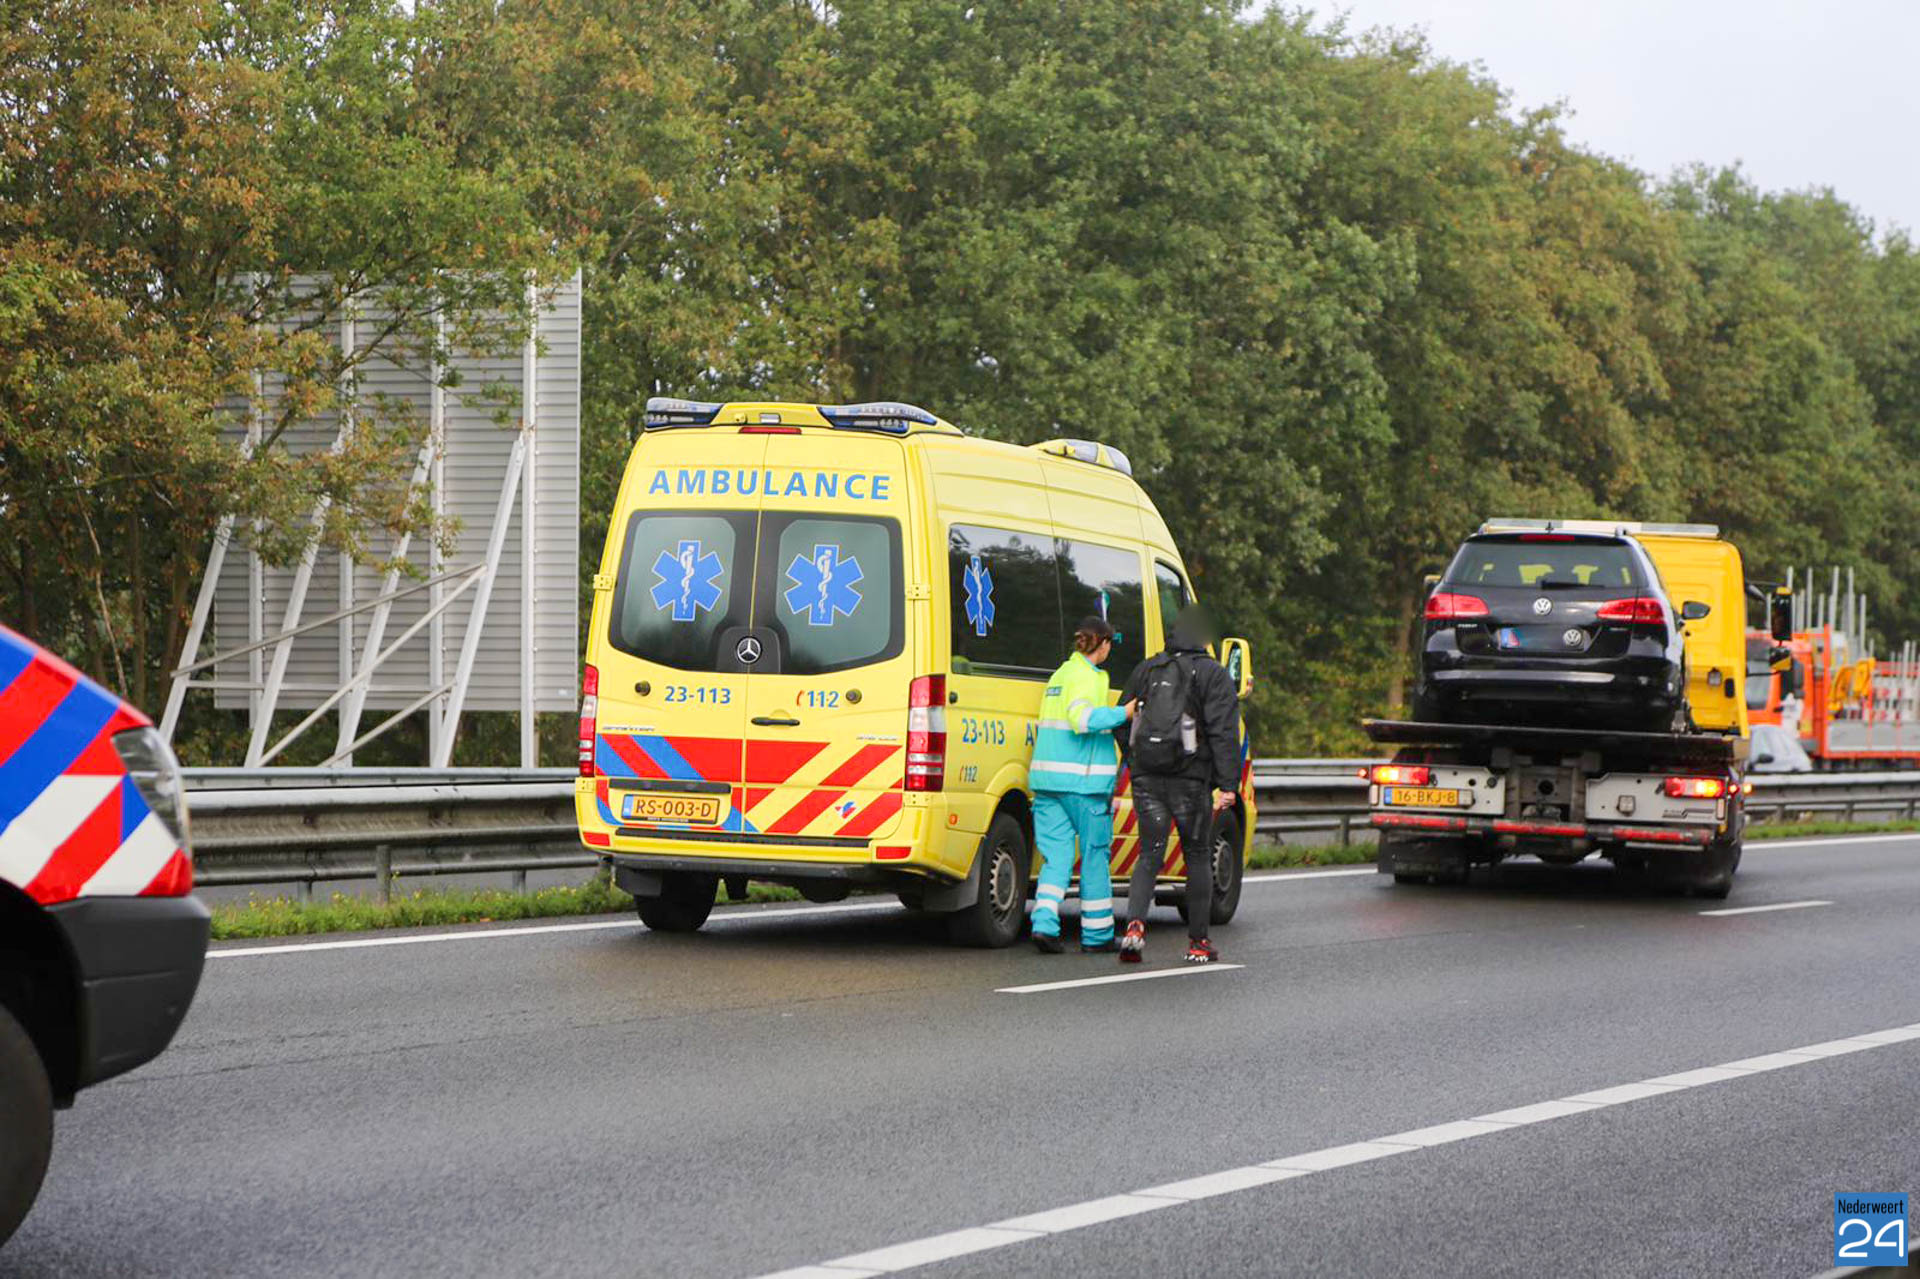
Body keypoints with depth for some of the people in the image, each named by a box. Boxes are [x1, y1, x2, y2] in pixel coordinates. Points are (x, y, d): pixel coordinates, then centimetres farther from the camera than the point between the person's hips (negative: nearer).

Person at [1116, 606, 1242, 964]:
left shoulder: (1146, 670, 12)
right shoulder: (1214, 676, -2)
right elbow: (1224, 732, -11)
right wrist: (1228, 784, -12)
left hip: (1146, 779, 3)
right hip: (1190, 779, -3)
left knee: (1150, 856, 6)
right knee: (1198, 857, 10)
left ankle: (1135, 925, -18)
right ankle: (1198, 942, 13)